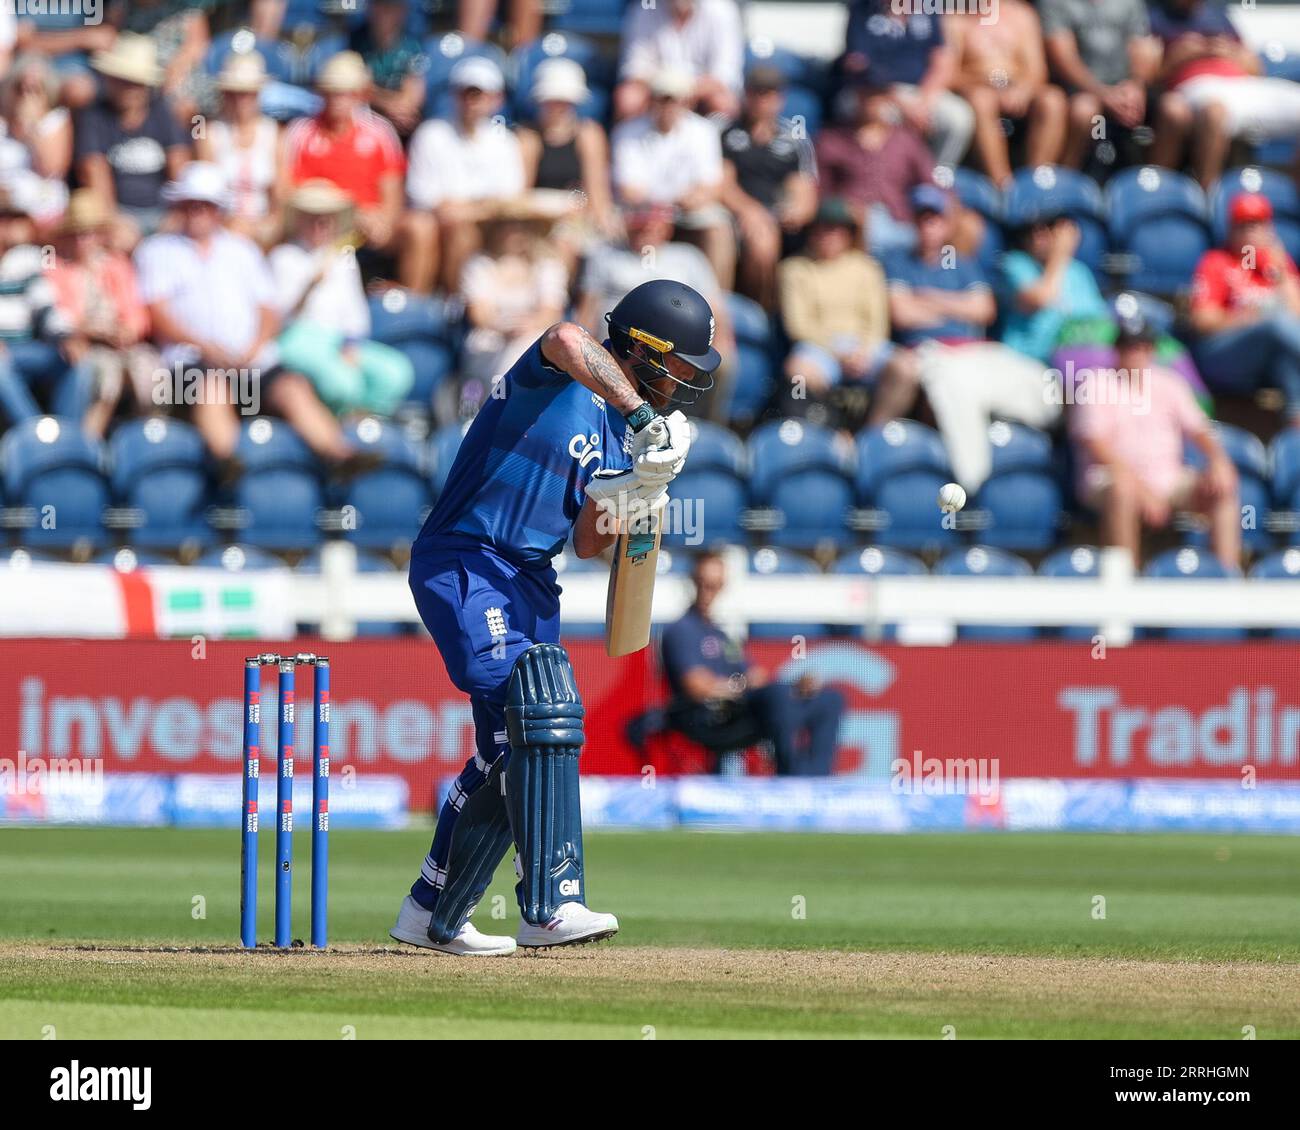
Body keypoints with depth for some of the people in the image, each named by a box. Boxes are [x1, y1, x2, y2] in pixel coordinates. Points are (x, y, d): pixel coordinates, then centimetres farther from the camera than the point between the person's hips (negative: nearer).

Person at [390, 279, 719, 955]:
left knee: (512, 752, 9)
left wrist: (636, 495, -10)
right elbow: (569, 341, -37)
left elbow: (589, 543, 9)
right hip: (462, 564, -9)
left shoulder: (623, 433, 13)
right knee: (540, 713, -24)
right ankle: (550, 906, -31)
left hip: (528, 584, 9)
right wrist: (641, 417, -38)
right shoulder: (554, 380, -11)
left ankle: (432, 915, 23)